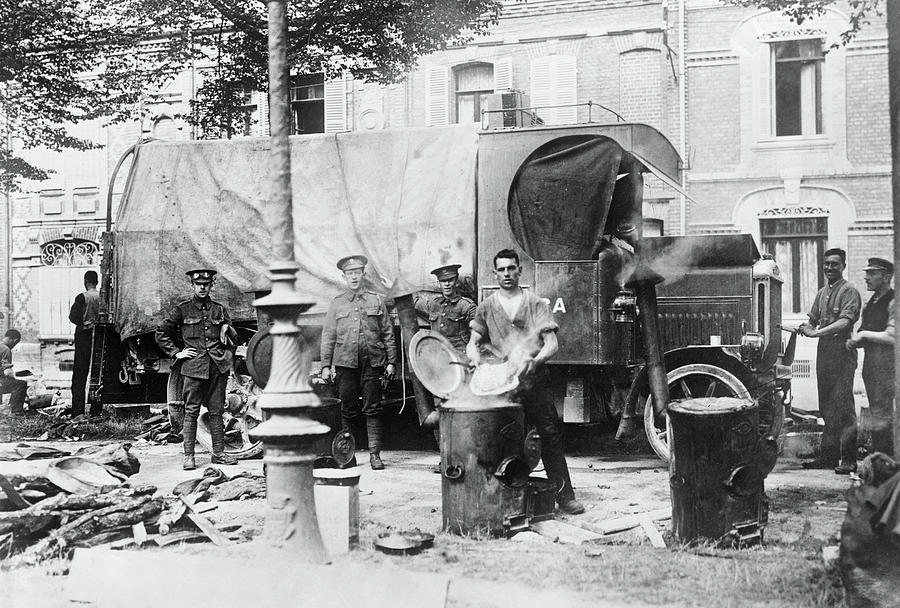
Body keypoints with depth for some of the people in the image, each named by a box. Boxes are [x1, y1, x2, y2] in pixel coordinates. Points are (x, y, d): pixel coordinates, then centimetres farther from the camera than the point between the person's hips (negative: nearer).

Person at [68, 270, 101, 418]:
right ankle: (96, 410, 8)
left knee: (79, 374, 1)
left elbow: (74, 318, -12)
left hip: (84, 336, -3)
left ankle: (78, 410, -3)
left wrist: (71, 310, 6)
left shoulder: (82, 297, -9)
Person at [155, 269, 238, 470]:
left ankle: (219, 453, 12)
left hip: (218, 366, 3)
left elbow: (232, 338, 22)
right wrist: (177, 353, 2)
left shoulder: (220, 310, 11)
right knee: (191, 412, -2)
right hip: (194, 366, -3)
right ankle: (188, 456, 2)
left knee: (216, 411, 6)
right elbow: (161, 334, 9)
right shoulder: (181, 310, 3)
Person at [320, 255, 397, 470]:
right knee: (347, 410, 5)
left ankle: (375, 454, 2)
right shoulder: (337, 303, 9)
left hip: (372, 363, -1)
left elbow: (388, 333, 9)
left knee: (372, 409, -1)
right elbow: (328, 336, 9)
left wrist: (391, 362, 3)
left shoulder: (376, 300, 8)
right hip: (345, 363, 1)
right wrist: (325, 365, 3)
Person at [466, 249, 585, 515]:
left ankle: (565, 495, 4)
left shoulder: (536, 304, 7)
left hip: (535, 380, 0)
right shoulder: (486, 308, 10)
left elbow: (552, 344, 1)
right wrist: (477, 359, -13)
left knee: (551, 436, -1)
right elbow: (473, 344, 9)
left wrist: (535, 360, -18)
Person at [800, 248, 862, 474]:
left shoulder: (849, 292, -5)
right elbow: (812, 320, 20)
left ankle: (849, 459, -8)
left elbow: (845, 321, -18)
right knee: (826, 408, 11)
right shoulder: (822, 294, 19)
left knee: (843, 408, -10)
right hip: (823, 355, 8)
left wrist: (817, 333, -23)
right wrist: (806, 328, -3)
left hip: (843, 356, -8)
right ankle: (829, 455, 17)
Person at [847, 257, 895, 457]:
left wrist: (864, 335, -12)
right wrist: (854, 341, 5)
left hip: (886, 366, -9)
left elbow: (892, 337, -20)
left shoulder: (893, 303, -12)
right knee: (877, 416, 12)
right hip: (870, 365, 9)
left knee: (881, 418, -9)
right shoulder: (870, 303, 16)